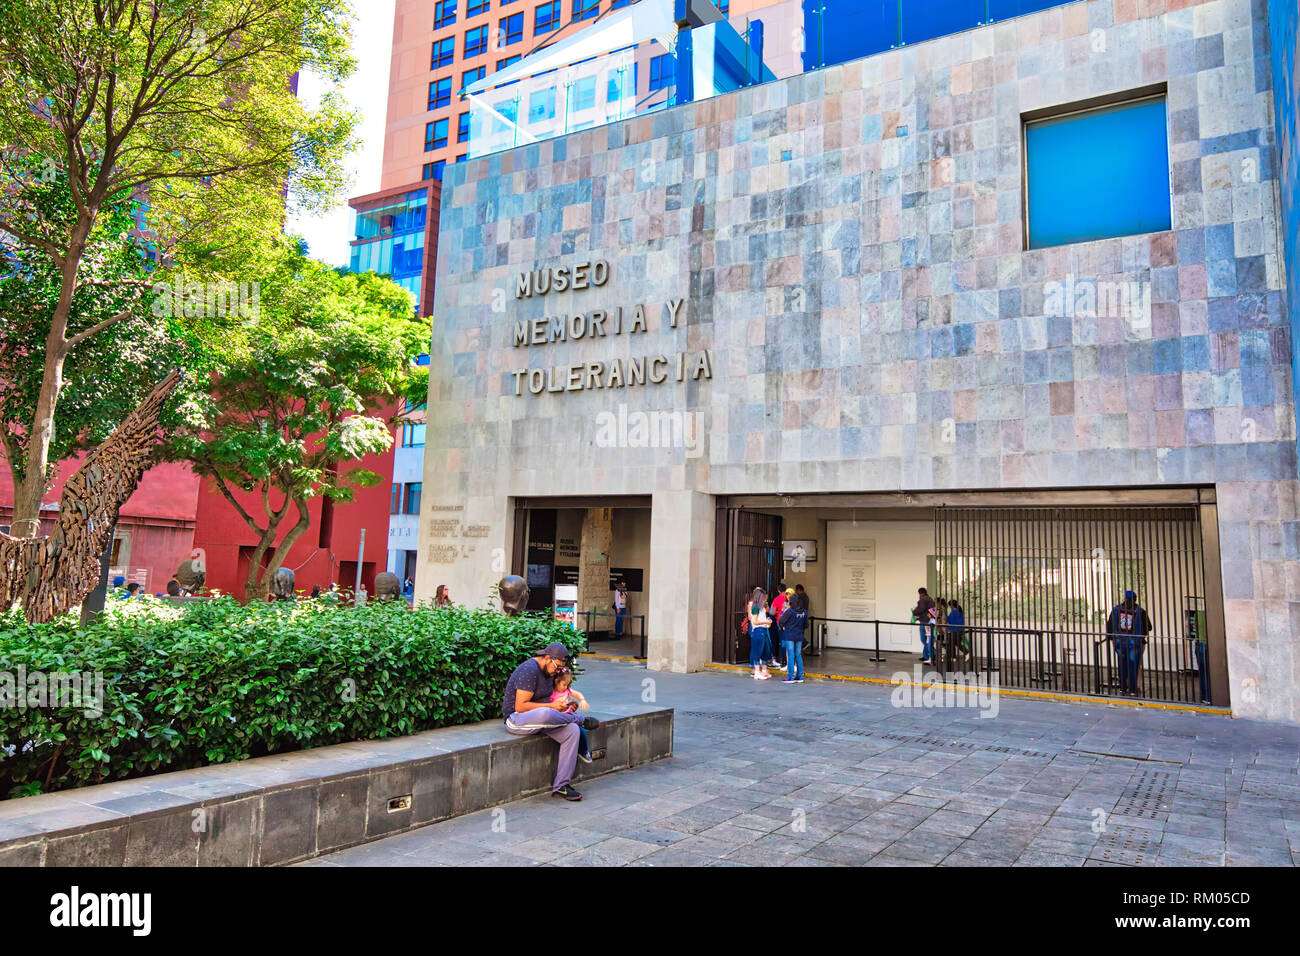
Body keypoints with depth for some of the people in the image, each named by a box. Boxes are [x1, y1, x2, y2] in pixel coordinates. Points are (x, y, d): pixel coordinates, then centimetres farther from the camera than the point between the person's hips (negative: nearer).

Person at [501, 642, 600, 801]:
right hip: (516, 719, -9)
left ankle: (561, 787, -16)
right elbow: (520, 706, -23)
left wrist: (560, 705, 2)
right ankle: (582, 720, -11)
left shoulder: (549, 671, 11)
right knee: (545, 714, -41)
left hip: (543, 717, 9)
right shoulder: (529, 670, -18)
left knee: (572, 730, -16)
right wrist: (551, 706, -21)